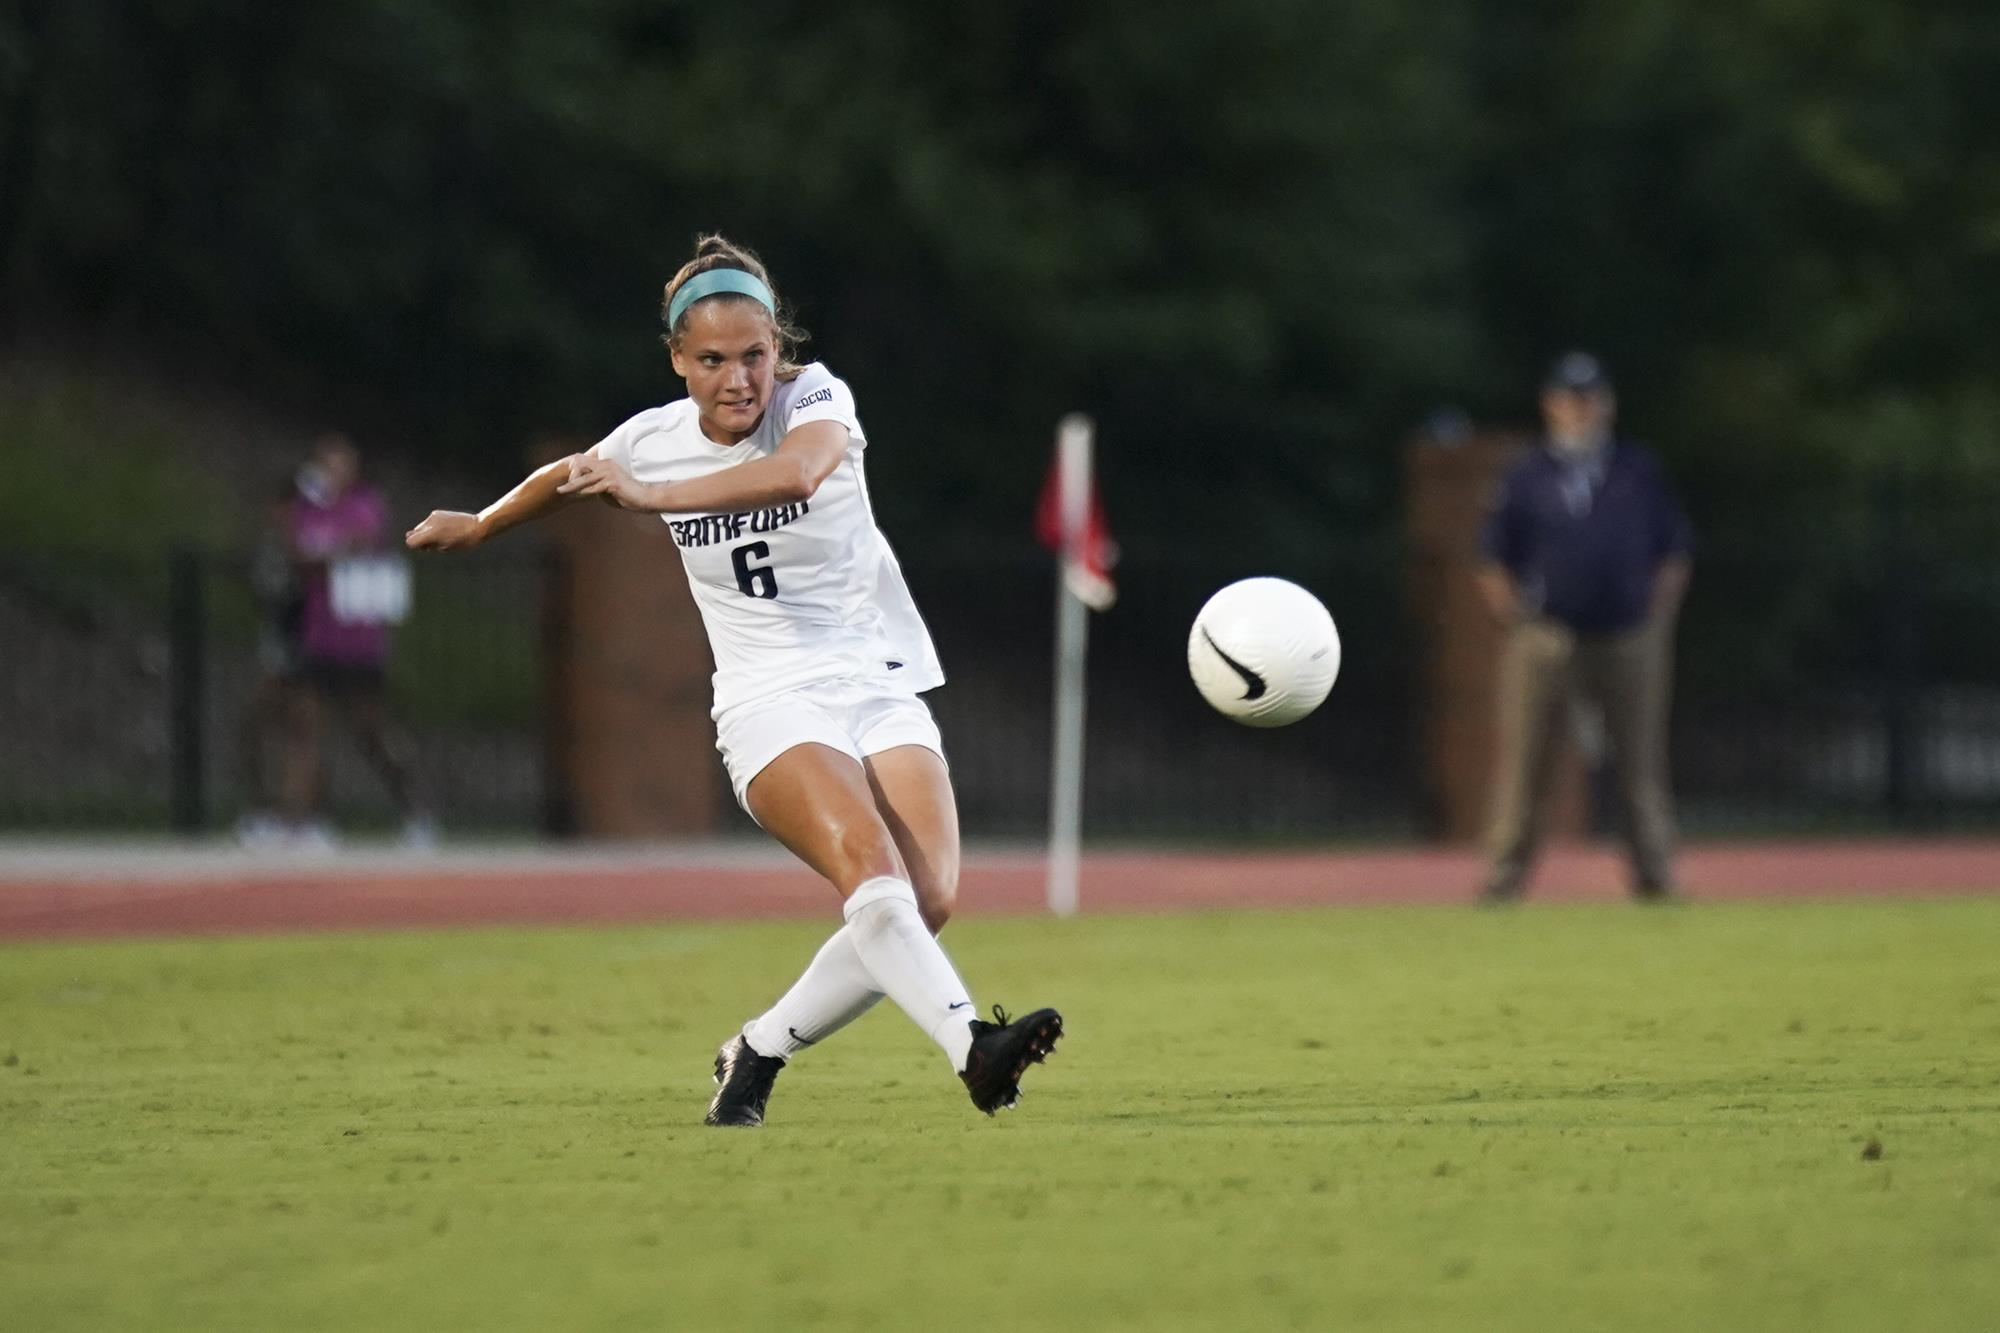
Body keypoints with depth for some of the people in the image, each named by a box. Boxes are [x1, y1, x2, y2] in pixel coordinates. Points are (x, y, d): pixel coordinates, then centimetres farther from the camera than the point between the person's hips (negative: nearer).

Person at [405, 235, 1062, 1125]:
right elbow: (569, 477, 25)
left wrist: (655, 496, -45)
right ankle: (970, 1045, -48)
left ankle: (761, 1049, 1)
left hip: (882, 687, 1)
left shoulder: (816, 399, -9)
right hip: (771, 707, -1)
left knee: (930, 896, -19)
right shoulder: (654, 440, 0)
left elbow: (799, 471, -34)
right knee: (870, 866, -29)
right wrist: (477, 526, 42)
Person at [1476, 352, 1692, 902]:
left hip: (1629, 643, 1)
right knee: (1526, 760, -4)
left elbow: (1673, 553, 12)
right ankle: (1506, 873, -1)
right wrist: (1520, 621, -2)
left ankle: (1654, 875, 6)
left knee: (1640, 761, 2)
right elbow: (1495, 563, 8)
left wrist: (1657, 624, 3)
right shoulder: (1525, 478, 5)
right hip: (1546, 643, -1)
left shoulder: (1640, 471, 9)